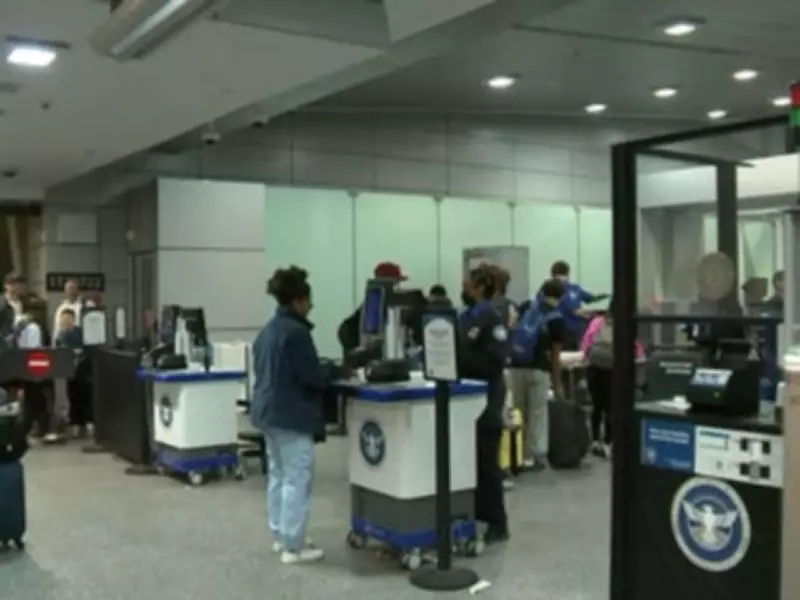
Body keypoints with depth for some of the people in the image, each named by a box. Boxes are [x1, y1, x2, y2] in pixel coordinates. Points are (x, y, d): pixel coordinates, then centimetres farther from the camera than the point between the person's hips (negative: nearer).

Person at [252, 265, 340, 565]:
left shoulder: (268, 330, 12)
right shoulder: (296, 332, -19)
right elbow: (313, 376, -19)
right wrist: (337, 369, 0)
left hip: (269, 411, 10)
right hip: (292, 415, -10)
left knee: (278, 476, 17)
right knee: (297, 480, -4)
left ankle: (281, 536, 26)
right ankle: (293, 545, 0)